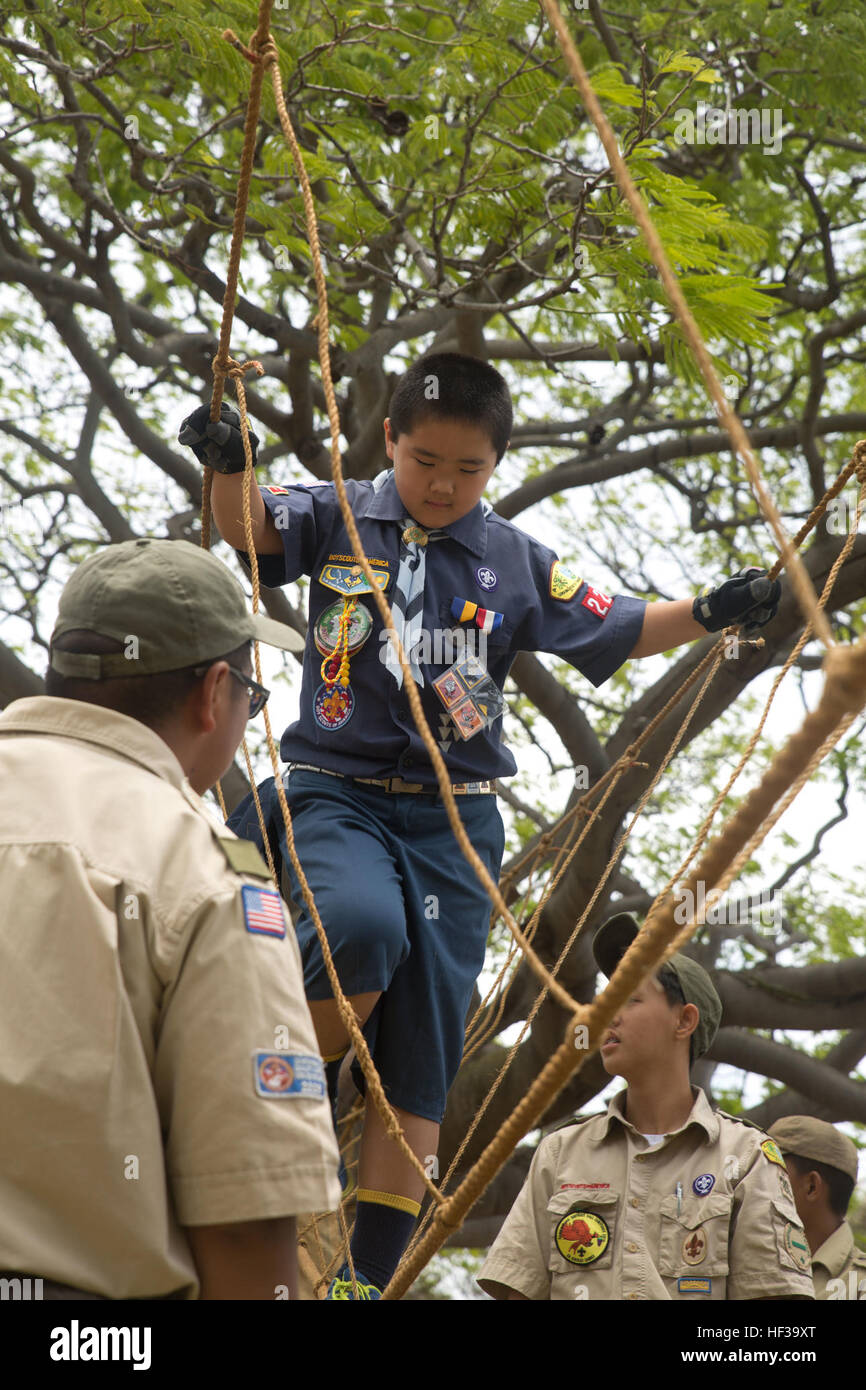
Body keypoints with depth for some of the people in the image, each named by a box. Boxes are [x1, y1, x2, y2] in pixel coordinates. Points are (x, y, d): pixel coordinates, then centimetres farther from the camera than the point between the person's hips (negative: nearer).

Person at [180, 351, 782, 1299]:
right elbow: (250, 527, -11)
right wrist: (227, 464, -33)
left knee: (422, 1059, 0)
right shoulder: (338, 518, 5)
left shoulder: (516, 563, 10)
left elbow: (618, 631, 15)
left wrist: (707, 612, -2)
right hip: (337, 792, -2)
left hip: (452, 821, 3)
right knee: (362, 925, -36)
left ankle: (373, 1275, 8)